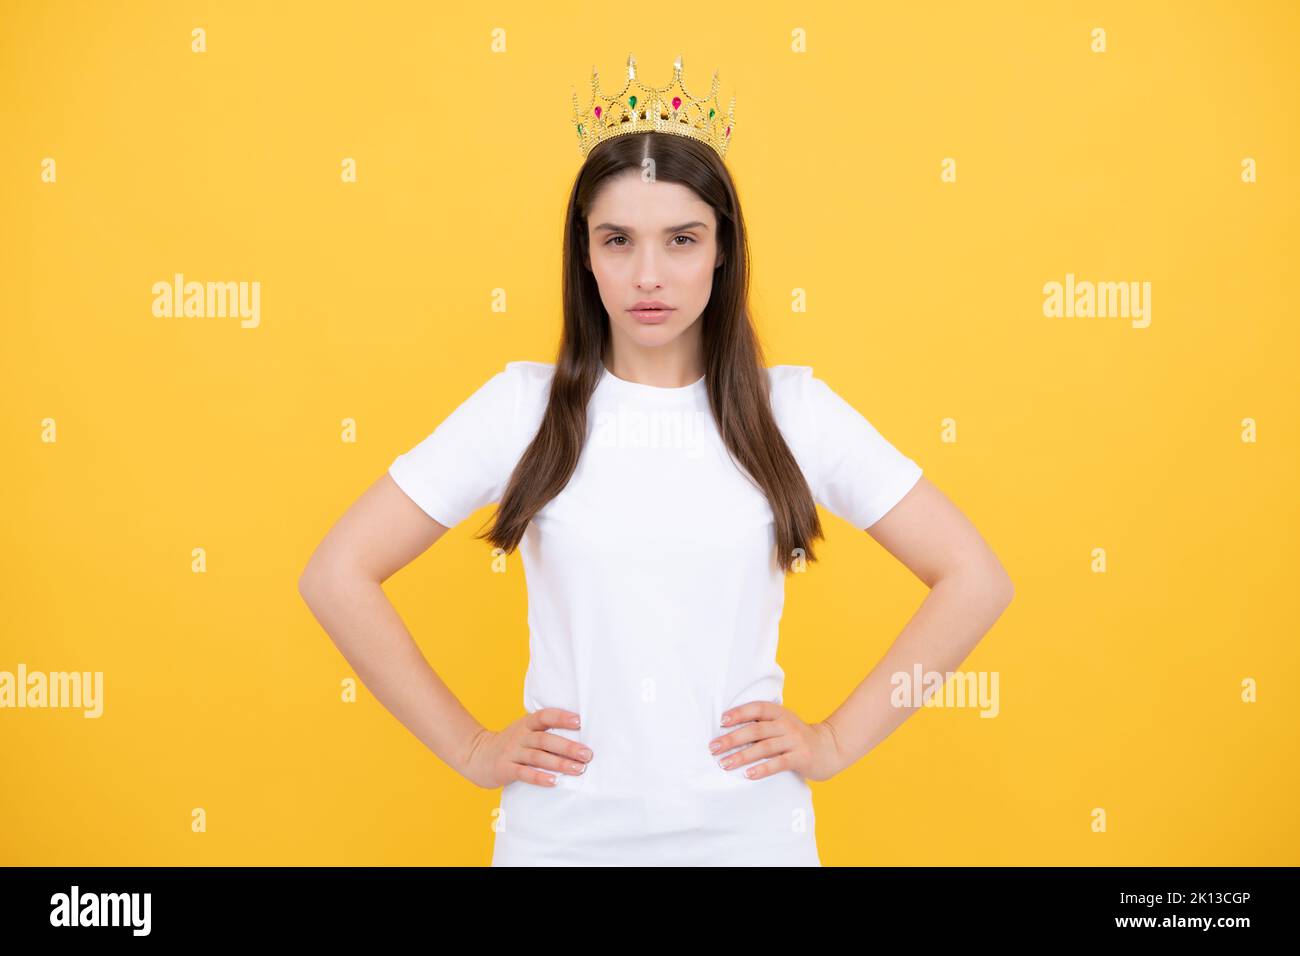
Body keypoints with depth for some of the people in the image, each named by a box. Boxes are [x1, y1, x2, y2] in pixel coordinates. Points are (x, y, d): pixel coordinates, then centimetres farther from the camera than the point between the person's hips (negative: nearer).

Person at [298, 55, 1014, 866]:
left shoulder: (793, 408, -3)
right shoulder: (523, 405, -3)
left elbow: (976, 580, 0)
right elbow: (338, 576, -1)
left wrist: (839, 740, -4)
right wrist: (467, 746, -3)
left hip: (748, 830, 0)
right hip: (561, 832, 0)